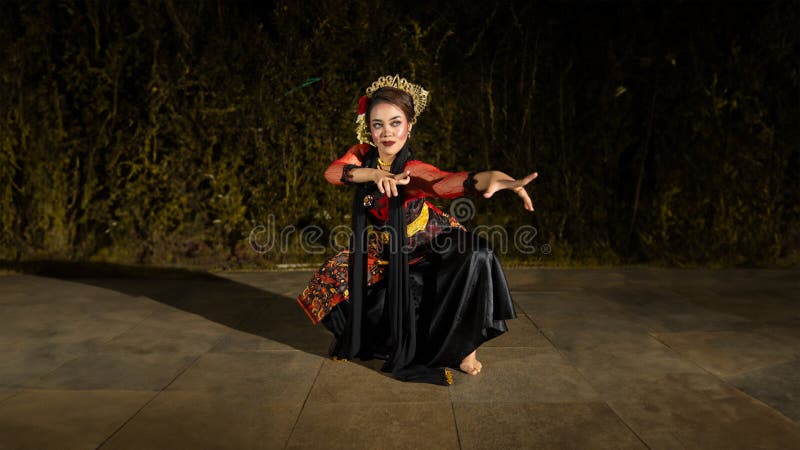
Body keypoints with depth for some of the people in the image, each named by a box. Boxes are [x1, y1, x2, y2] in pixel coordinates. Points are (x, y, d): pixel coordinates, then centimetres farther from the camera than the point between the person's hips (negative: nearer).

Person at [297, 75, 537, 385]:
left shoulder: (412, 170, -31)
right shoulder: (364, 154, -15)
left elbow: (442, 183, -52)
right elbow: (332, 172, -31)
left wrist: (489, 178, -74)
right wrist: (374, 174, -49)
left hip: (429, 244, -4)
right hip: (383, 251, 4)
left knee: (474, 256, -31)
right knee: (331, 281, -5)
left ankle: (463, 343, -8)